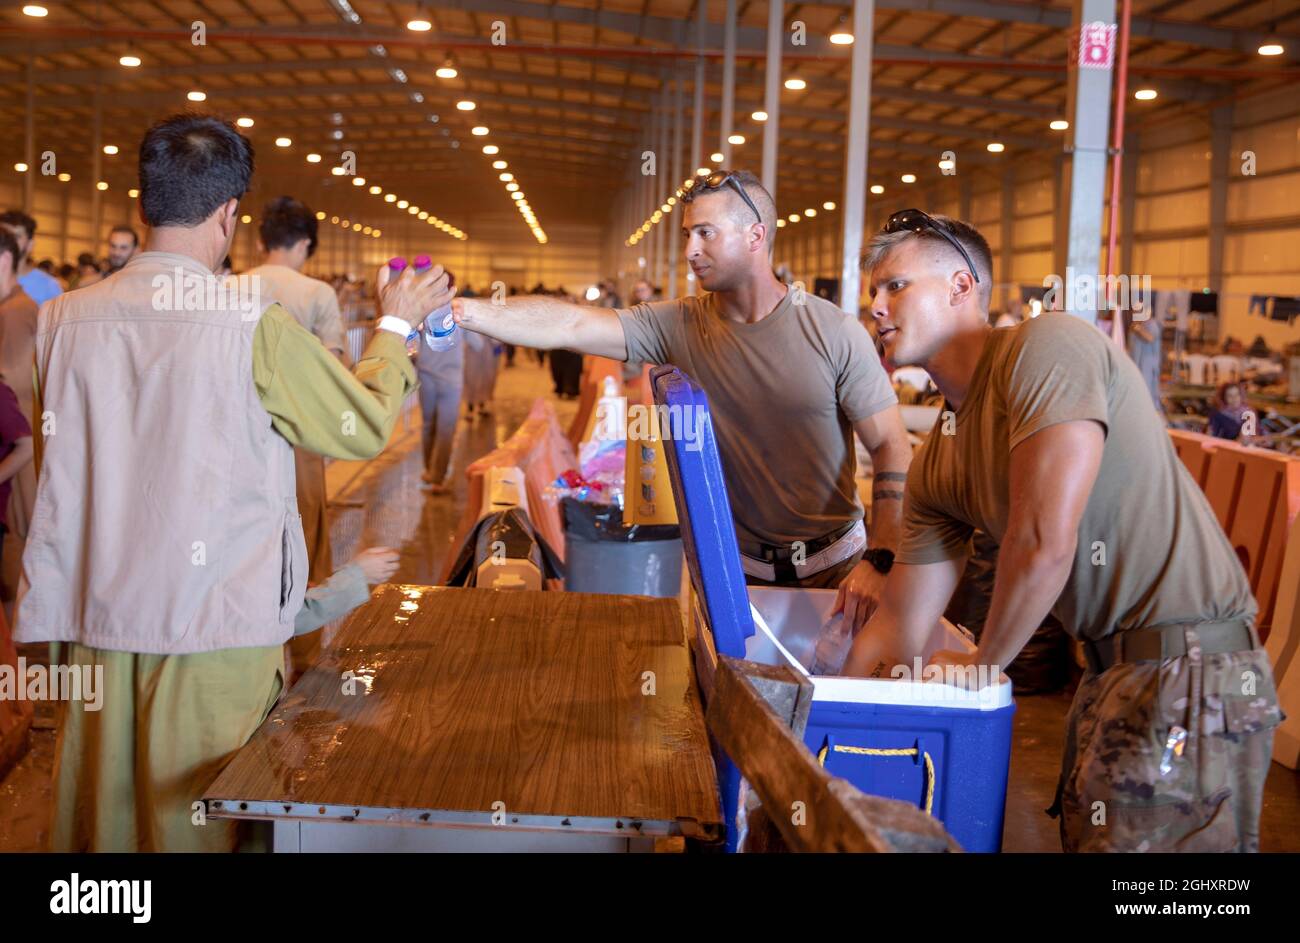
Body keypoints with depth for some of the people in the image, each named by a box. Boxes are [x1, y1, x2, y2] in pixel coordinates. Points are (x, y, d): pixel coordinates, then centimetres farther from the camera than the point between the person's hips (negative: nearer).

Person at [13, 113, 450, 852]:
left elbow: (62, 462, 11)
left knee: (102, 815, 14)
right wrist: (395, 327, 12)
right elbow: (367, 425, -2)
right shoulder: (256, 326, -13)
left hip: (97, 622, 5)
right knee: (201, 822, 7)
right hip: (217, 625, -4)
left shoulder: (65, 318, 1)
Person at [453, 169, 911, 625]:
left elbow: (893, 450, -11)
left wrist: (879, 561, -21)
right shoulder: (678, 325, -6)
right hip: (736, 568, 2)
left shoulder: (835, 333, -12)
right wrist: (460, 310, -27)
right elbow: (572, 326, -16)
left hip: (833, 567, -1)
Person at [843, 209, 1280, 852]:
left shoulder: (1048, 347, -15)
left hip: (1187, 671, -8)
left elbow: (1044, 545, -22)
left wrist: (984, 664, -7)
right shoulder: (935, 465, 10)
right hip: (1112, 669, 9)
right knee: (1083, 837, 18)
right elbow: (899, 629, 14)